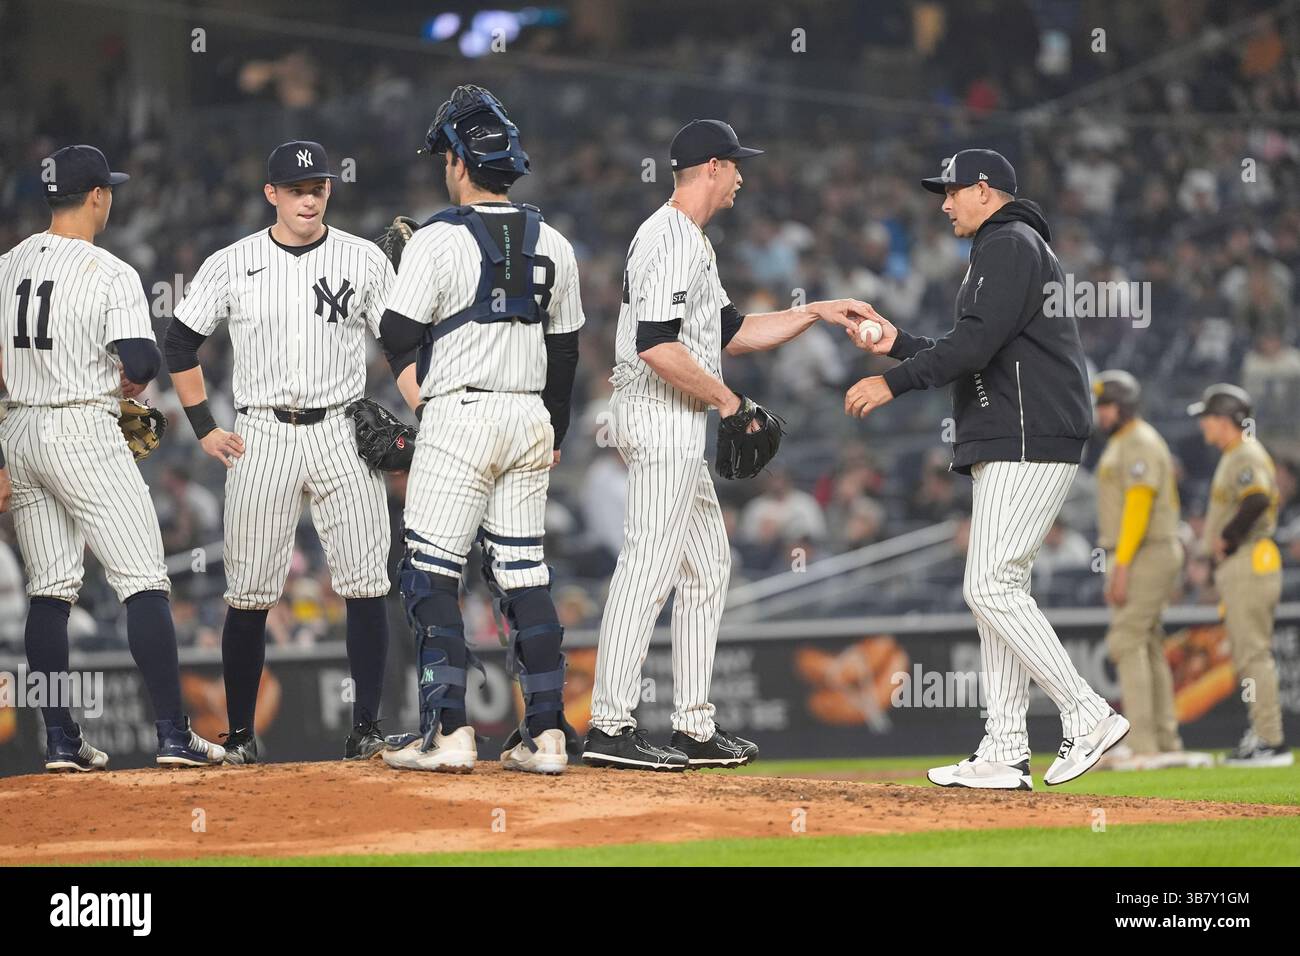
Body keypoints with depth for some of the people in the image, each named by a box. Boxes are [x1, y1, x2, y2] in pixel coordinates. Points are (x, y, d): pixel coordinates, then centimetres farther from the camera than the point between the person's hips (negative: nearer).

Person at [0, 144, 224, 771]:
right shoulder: (111, 274, -11)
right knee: (144, 583, -4)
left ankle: (60, 741, 9)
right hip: (85, 435, -7)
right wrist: (132, 383, 3)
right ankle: (173, 734, -8)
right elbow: (143, 360, -21)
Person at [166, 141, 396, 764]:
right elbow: (180, 343, 12)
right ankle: (240, 735, 9)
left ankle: (365, 729, -5)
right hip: (261, 438, 0)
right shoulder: (231, 264, 3)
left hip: (343, 434, 0)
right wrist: (203, 428, 5)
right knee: (249, 595, 0)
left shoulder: (364, 261, 4)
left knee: (365, 588, -9)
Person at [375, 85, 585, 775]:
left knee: (431, 574, -1)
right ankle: (547, 732, 4)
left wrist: (424, 406, 7)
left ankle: (448, 730, -8)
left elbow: (400, 337, -9)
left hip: (458, 415, -6)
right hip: (531, 419, 6)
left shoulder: (438, 240, -9)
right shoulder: (553, 246, 9)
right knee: (524, 575, 9)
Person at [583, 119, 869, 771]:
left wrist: (815, 313, 21)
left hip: (678, 427, 11)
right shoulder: (671, 239, -15)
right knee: (648, 567, -12)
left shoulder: (691, 241, 19)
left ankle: (695, 728, 15)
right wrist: (724, 398, -16)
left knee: (707, 564, 13)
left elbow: (730, 333, 25)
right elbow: (657, 345, -25)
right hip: (662, 420, -11)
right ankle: (609, 727, -12)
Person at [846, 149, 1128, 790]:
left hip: (1028, 443, -11)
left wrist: (894, 383, -14)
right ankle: (1004, 754, 4)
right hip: (1012, 448, 11)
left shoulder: (1008, 245, -9)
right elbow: (979, 354, 28)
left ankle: (1088, 716, -14)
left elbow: (976, 344, -20)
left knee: (991, 587, -14)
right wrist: (898, 345, 22)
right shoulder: (1011, 248, 26)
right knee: (999, 588, 7)